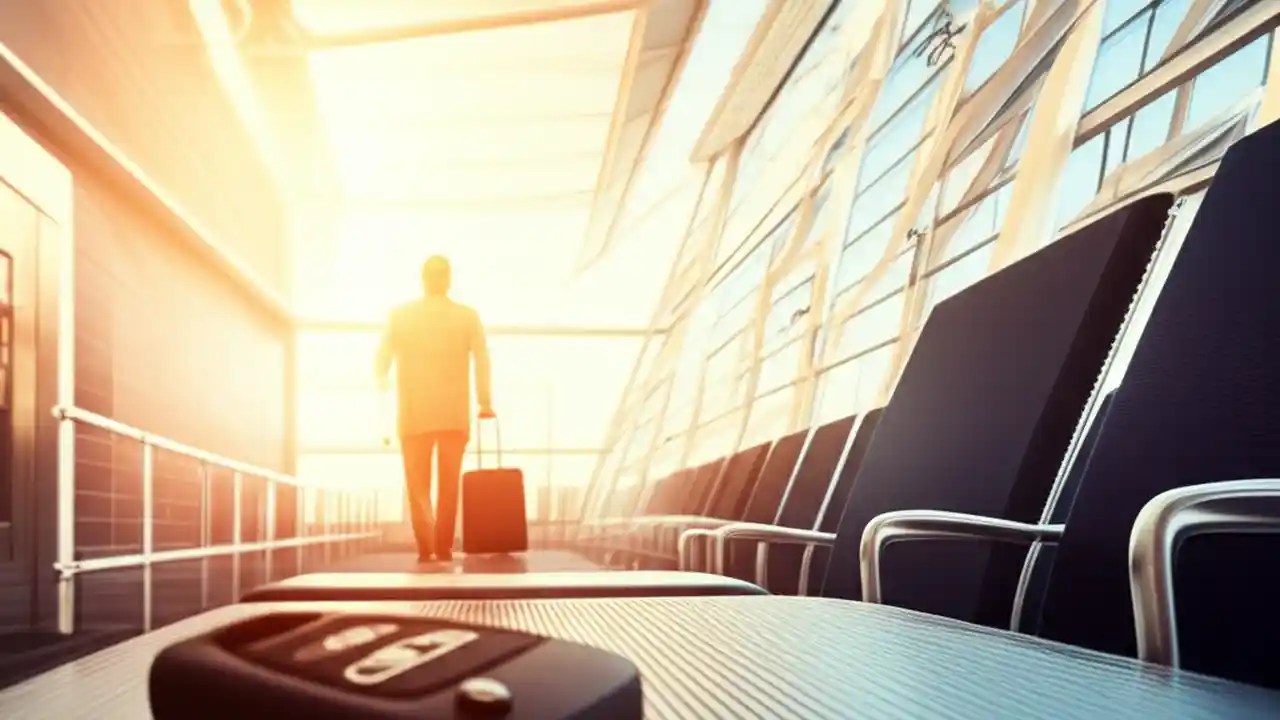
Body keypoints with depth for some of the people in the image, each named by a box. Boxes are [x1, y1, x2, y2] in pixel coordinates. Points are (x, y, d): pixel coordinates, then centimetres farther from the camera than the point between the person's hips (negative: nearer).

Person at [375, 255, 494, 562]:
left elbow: (382, 361, 2)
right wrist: (485, 403, -2)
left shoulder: (399, 315, 2)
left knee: (418, 484, 6)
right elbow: (482, 360, -7)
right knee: (448, 485, 12)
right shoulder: (468, 316, 0)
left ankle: (426, 547, -11)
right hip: (455, 415, 0)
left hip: (414, 414, 0)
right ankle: (443, 548, 15)